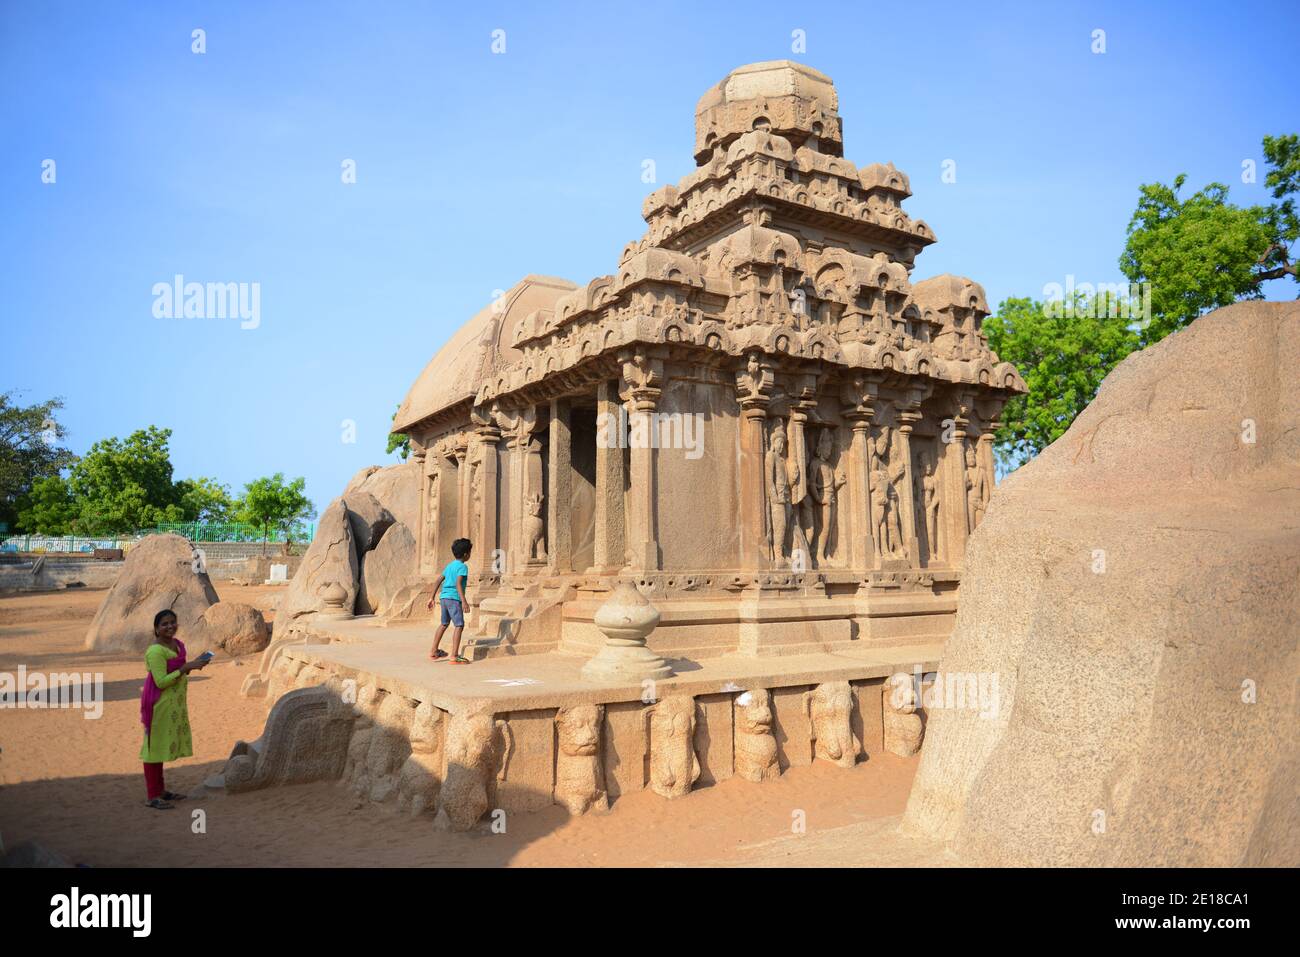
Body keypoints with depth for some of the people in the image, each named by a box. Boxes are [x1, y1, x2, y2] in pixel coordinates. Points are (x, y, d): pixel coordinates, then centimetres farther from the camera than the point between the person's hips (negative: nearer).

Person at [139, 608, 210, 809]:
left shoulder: (177, 644, 7)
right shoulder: (156, 651, -20)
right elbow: (161, 681, -23)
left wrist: (194, 664, 2)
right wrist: (187, 667, -25)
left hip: (173, 703, 9)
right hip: (158, 703, -9)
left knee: (163, 746, 15)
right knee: (154, 746, -2)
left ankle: (160, 790, 25)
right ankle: (152, 796, 5)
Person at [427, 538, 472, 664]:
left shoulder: (449, 565, 17)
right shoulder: (462, 567, -8)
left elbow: (438, 581, 18)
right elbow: (458, 583, -20)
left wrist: (432, 598, 23)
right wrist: (464, 601, -25)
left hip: (444, 597, 9)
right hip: (454, 598, -9)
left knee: (444, 624, 23)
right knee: (459, 625, -10)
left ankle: (434, 652, 34)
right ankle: (455, 656, -19)